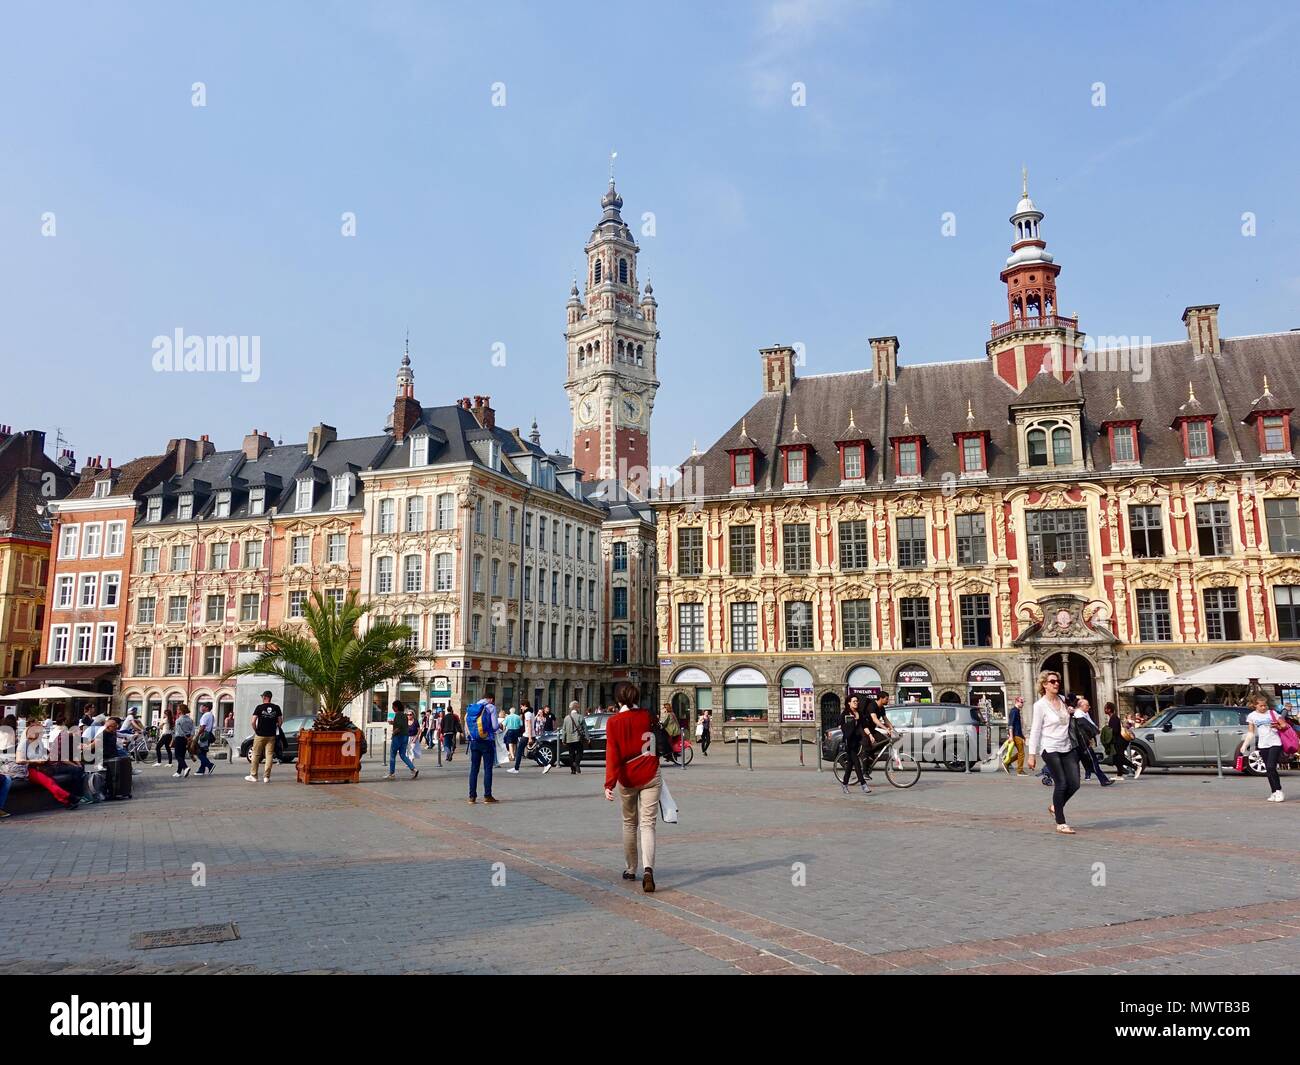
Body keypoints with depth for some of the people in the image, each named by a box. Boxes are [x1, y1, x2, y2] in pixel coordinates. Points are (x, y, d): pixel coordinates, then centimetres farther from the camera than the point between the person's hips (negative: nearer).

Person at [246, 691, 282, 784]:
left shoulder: (259, 707, -5)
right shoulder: (276, 708, 3)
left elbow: (253, 721, -9)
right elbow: (280, 721, 3)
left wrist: (255, 730, 5)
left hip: (260, 735, -2)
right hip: (271, 735, 2)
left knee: (256, 755, 9)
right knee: (269, 755, 3)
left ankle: (253, 776, 14)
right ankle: (266, 777, 0)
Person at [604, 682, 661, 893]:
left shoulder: (613, 722, -7)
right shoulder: (647, 716, -2)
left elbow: (612, 754, -13)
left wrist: (609, 784, -16)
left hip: (627, 778, 0)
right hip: (650, 776, 0)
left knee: (629, 822, 18)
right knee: (647, 824, -2)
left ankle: (630, 869, 27)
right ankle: (648, 869, -21)